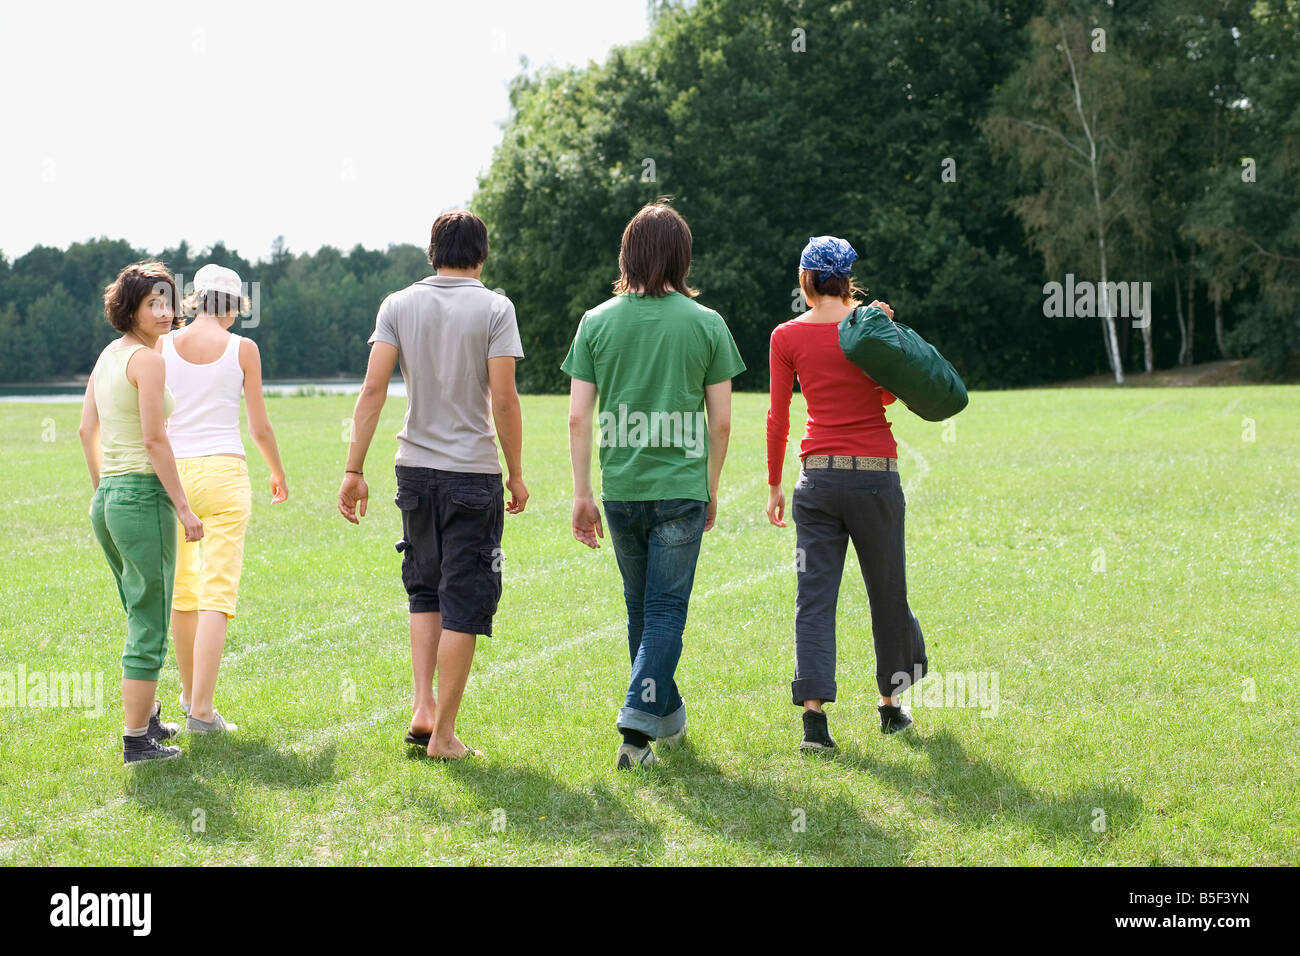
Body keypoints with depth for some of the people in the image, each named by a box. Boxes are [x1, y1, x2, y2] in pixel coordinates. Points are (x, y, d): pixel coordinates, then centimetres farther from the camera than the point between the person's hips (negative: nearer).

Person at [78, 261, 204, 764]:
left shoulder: (107, 355, 13)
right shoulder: (147, 360, -13)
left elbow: (86, 430, 17)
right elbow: (154, 441, -18)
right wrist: (183, 506, -14)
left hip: (107, 498, 9)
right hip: (144, 496, -9)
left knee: (143, 617, 22)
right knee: (149, 624, -2)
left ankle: (148, 717, 34)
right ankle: (137, 739, 2)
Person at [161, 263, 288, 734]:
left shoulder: (163, 346, 3)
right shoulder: (243, 349, -1)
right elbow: (260, 428, 3)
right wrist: (278, 474, 20)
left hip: (171, 473, 3)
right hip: (223, 472, -3)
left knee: (182, 590, 17)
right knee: (218, 593, -4)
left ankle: (190, 691, 31)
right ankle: (201, 709, -13)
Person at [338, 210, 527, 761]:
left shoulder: (399, 305, 3)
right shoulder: (493, 308, -5)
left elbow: (373, 389, -4)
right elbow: (503, 398, -11)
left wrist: (354, 470, -2)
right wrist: (516, 473, -1)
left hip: (415, 467, 4)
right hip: (473, 473, -3)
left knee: (425, 591, 20)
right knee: (463, 603, 2)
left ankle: (423, 707, 9)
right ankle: (443, 735, 3)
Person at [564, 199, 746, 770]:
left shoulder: (597, 322, 1)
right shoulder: (706, 325, -2)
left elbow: (578, 417, -2)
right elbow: (721, 421, 0)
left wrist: (582, 495, 4)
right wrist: (711, 488, 13)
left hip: (621, 490, 2)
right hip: (681, 489, -2)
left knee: (642, 610, 16)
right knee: (666, 610, 1)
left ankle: (668, 717, 29)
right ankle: (639, 721, -13)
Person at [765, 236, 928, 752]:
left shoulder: (787, 336, 0)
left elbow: (778, 417, 2)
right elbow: (889, 394, 11)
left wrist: (774, 485, 10)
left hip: (819, 477, 0)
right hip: (877, 474, 0)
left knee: (815, 597, -1)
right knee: (886, 589, 15)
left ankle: (814, 711, -15)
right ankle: (891, 703, 27)